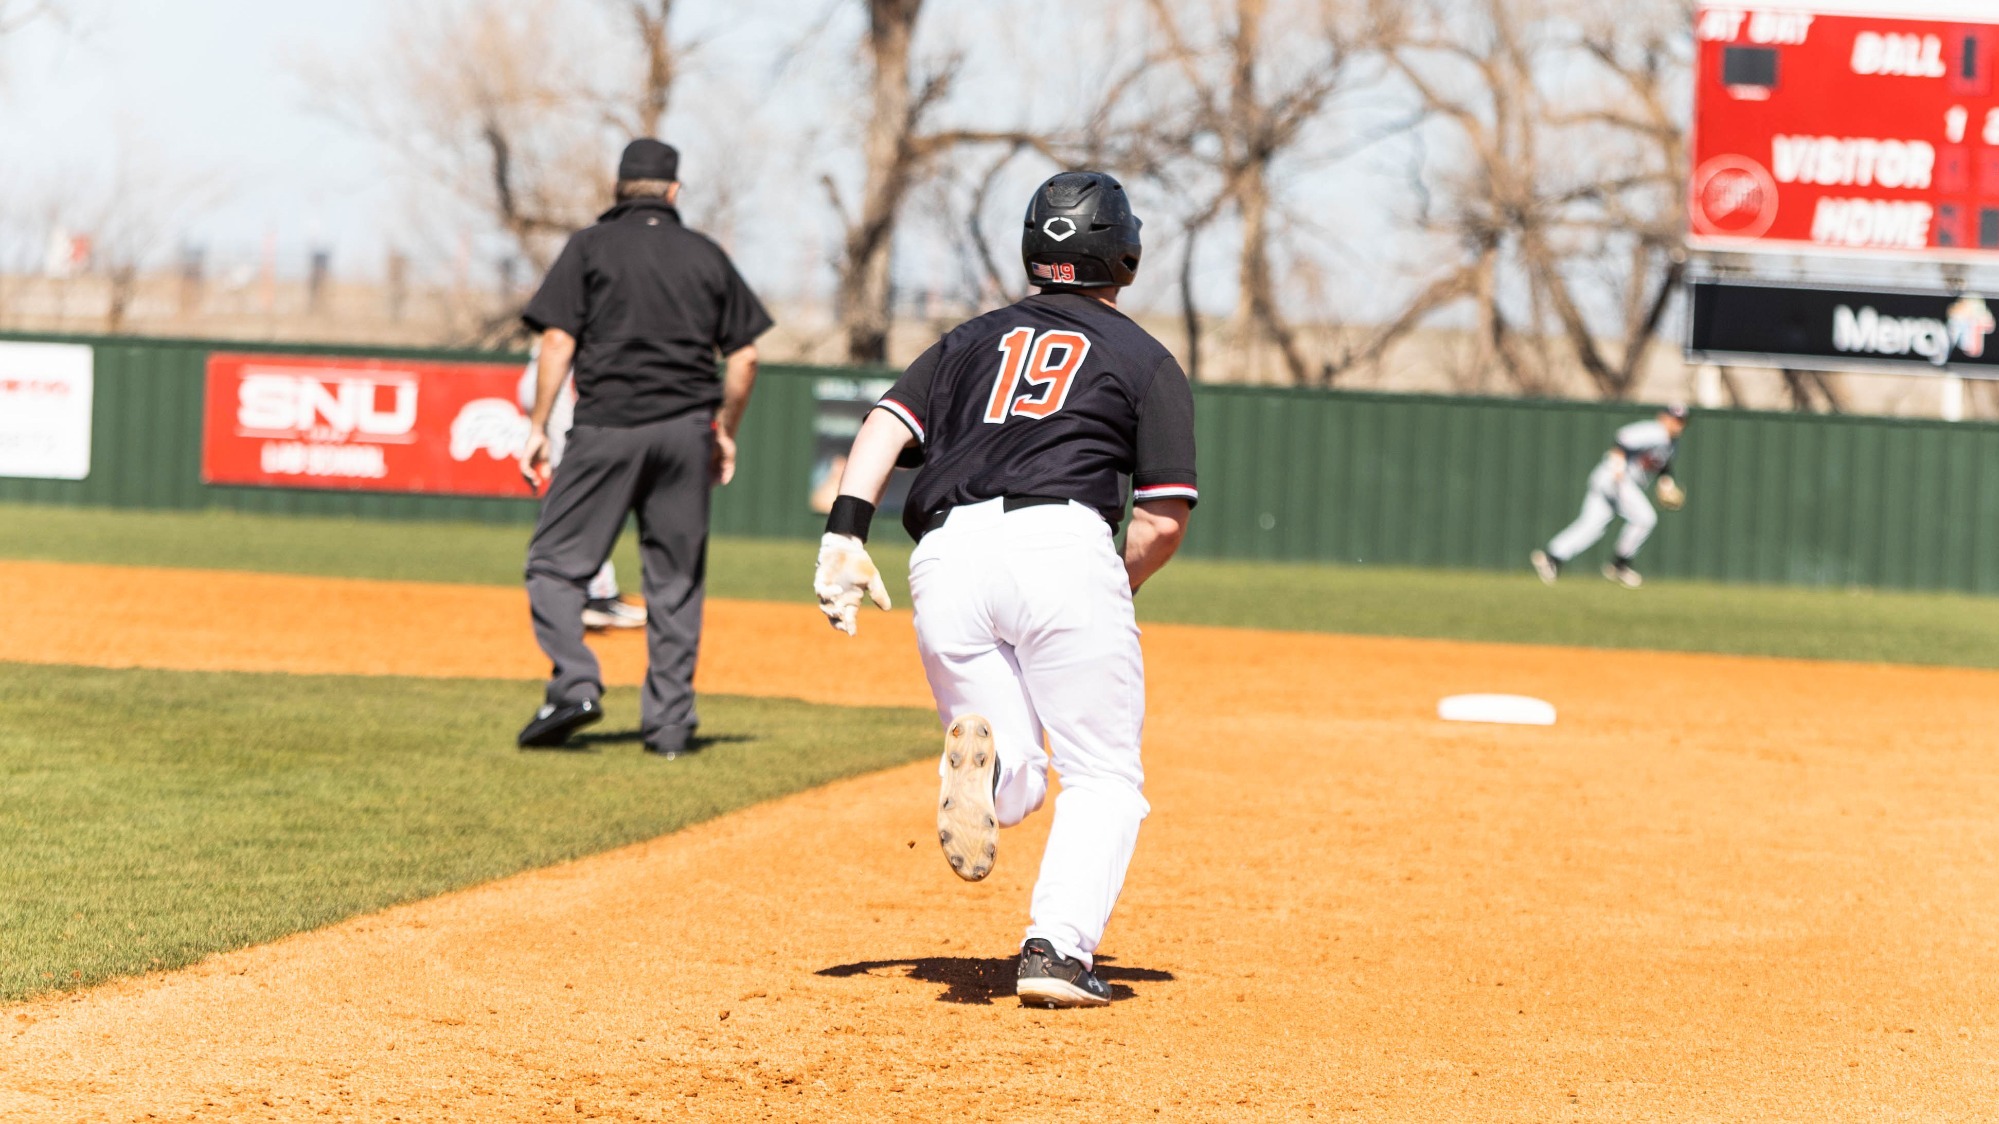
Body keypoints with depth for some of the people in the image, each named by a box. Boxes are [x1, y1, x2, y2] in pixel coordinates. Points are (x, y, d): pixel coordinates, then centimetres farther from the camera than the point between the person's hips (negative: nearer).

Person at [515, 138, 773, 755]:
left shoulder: (591, 247, 3)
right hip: (686, 427, 3)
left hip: (608, 426, -3)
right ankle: (670, 721, 7)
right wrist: (726, 432, 19)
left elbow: (558, 340, -6)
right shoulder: (707, 256, 11)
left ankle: (574, 683, -17)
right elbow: (744, 356, 9)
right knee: (676, 578, 9)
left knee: (556, 560, 2)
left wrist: (537, 426, -4)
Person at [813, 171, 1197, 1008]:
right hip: (1063, 541, -3)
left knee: (1014, 788, 10)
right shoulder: (1145, 360, 17)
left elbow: (888, 422, 10)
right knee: (1104, 774, 7)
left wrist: (845, 535, 0)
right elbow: (1164, 518, 6)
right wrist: (1116, 588, 23)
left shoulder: (975, 338, 27)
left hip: (946, 555, 3)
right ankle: (1058, 949, -14)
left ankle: (982, 754, -27)